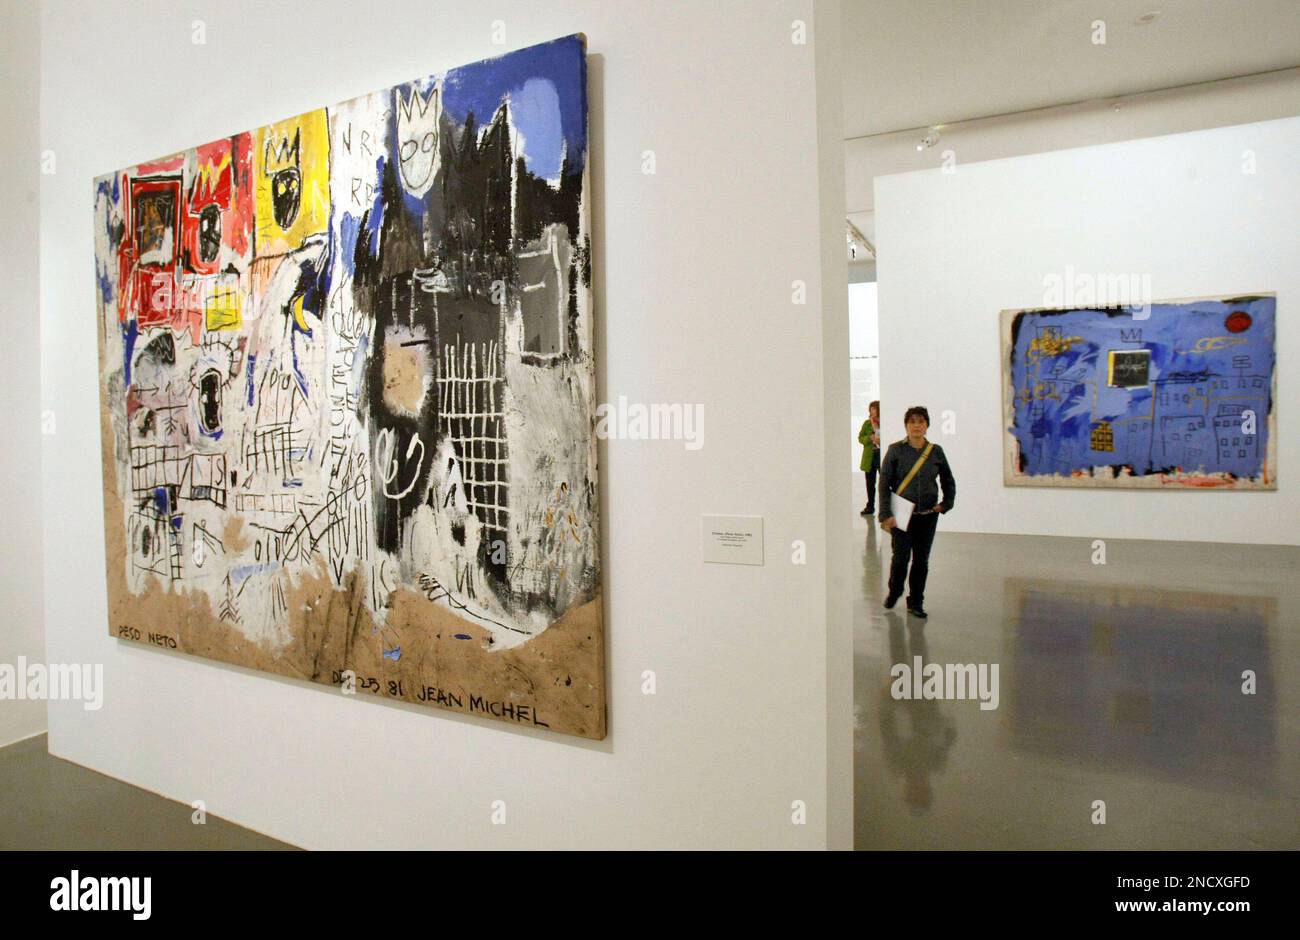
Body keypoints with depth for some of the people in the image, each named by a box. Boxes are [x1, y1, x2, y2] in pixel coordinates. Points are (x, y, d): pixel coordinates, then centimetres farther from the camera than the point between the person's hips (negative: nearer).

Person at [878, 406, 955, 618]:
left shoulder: (936, 451, 4)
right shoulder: (896, 450, -4)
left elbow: (948, 481, 17)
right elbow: (884, 483, -5)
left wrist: (946, 503, 4)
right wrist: (886, 514, -11)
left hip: (928, 515, 3)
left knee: (921, 559, 6)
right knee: (901, 557, -3)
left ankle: (916, 602, 19)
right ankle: (894, 592, 24)